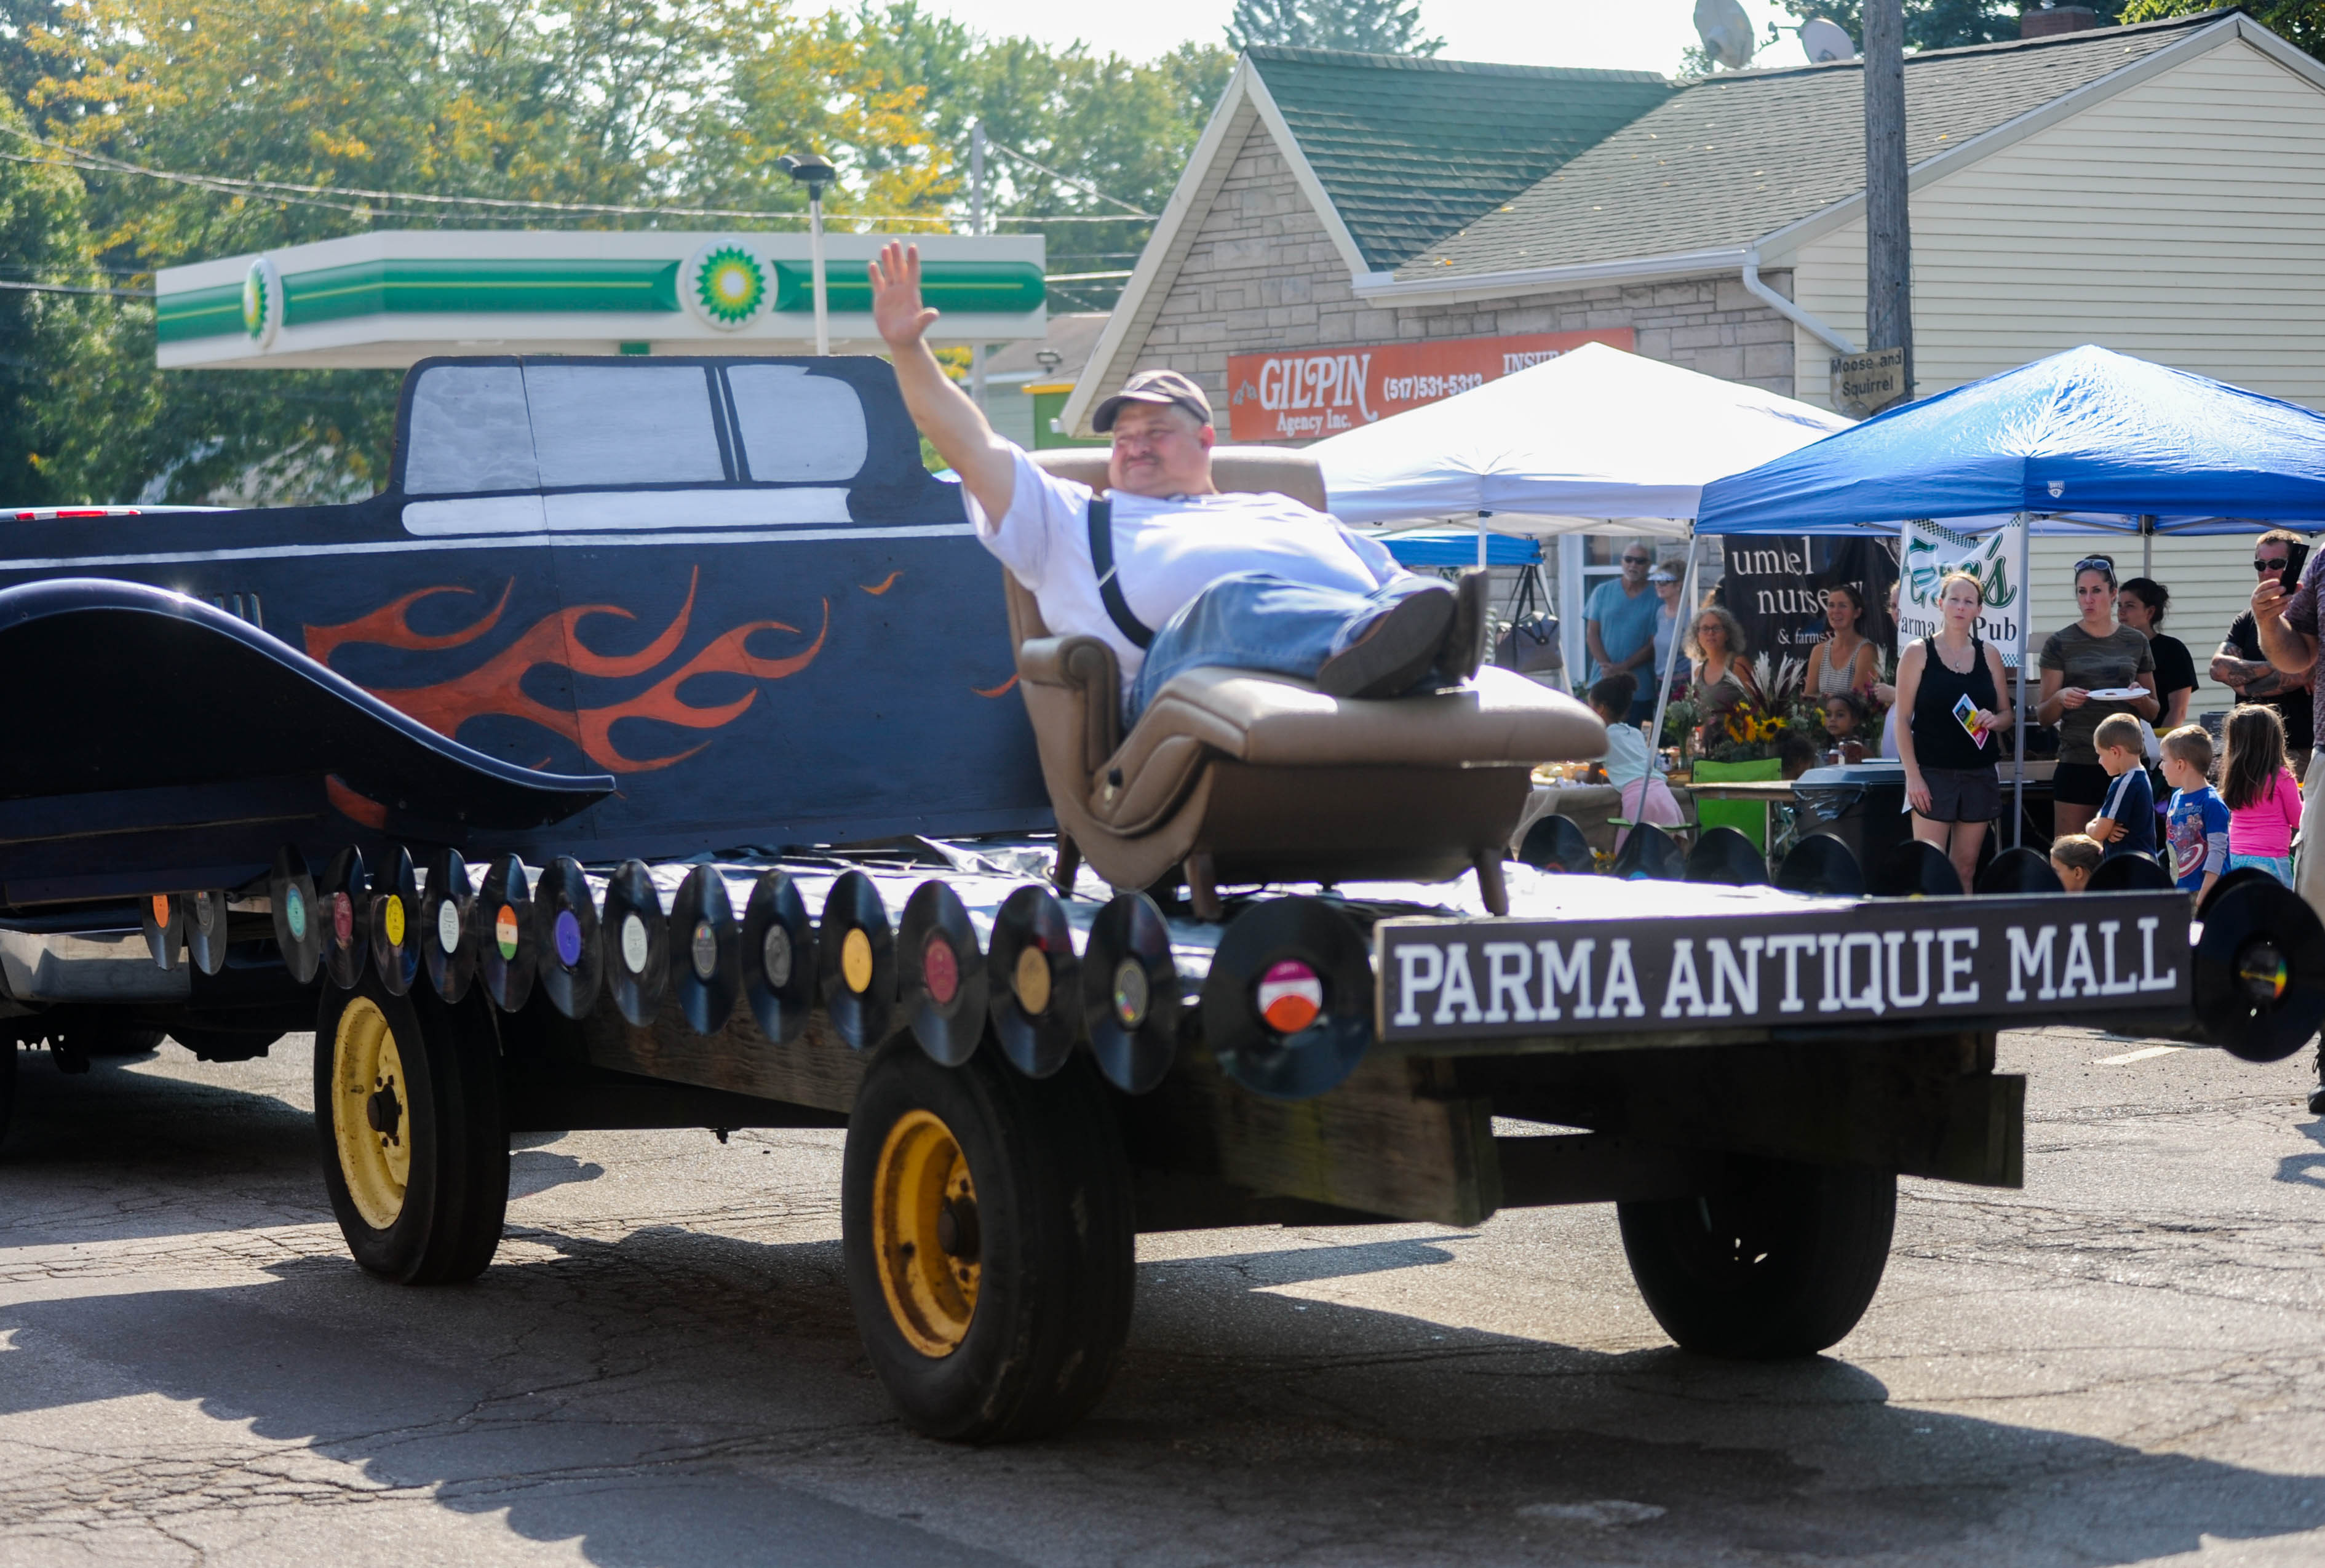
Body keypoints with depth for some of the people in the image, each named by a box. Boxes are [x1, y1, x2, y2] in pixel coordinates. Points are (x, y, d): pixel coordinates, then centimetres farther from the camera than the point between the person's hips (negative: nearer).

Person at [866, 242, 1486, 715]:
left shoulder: (1289, 514, 42)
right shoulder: (1074, 521, 38)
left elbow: (1394, 577, 29)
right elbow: (971, 447, 28)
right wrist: (907, 349, 17)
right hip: (1184, 648, -3)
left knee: (1407, 601, -33)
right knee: (1240, 601, -41)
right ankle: (1370, 636, -72)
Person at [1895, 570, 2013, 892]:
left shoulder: (1988, 654, 10)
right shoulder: (1919, 653, -1)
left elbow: (2006, 714, 16)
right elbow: (1903, 719, -3)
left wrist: (1993, 720, -9)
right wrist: (1913, 775, -12)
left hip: (1979, 774, 4)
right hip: (1933, 772, -4)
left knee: (1965, 868, 5)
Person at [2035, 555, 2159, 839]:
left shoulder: (2136, 643, 11)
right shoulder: (2061, 643, 5)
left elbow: (2153, 713, 18)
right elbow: (2043, 716, 6)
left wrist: (2141, 700, -4)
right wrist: (2060, 699, -16)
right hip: (2077, 765, -2)